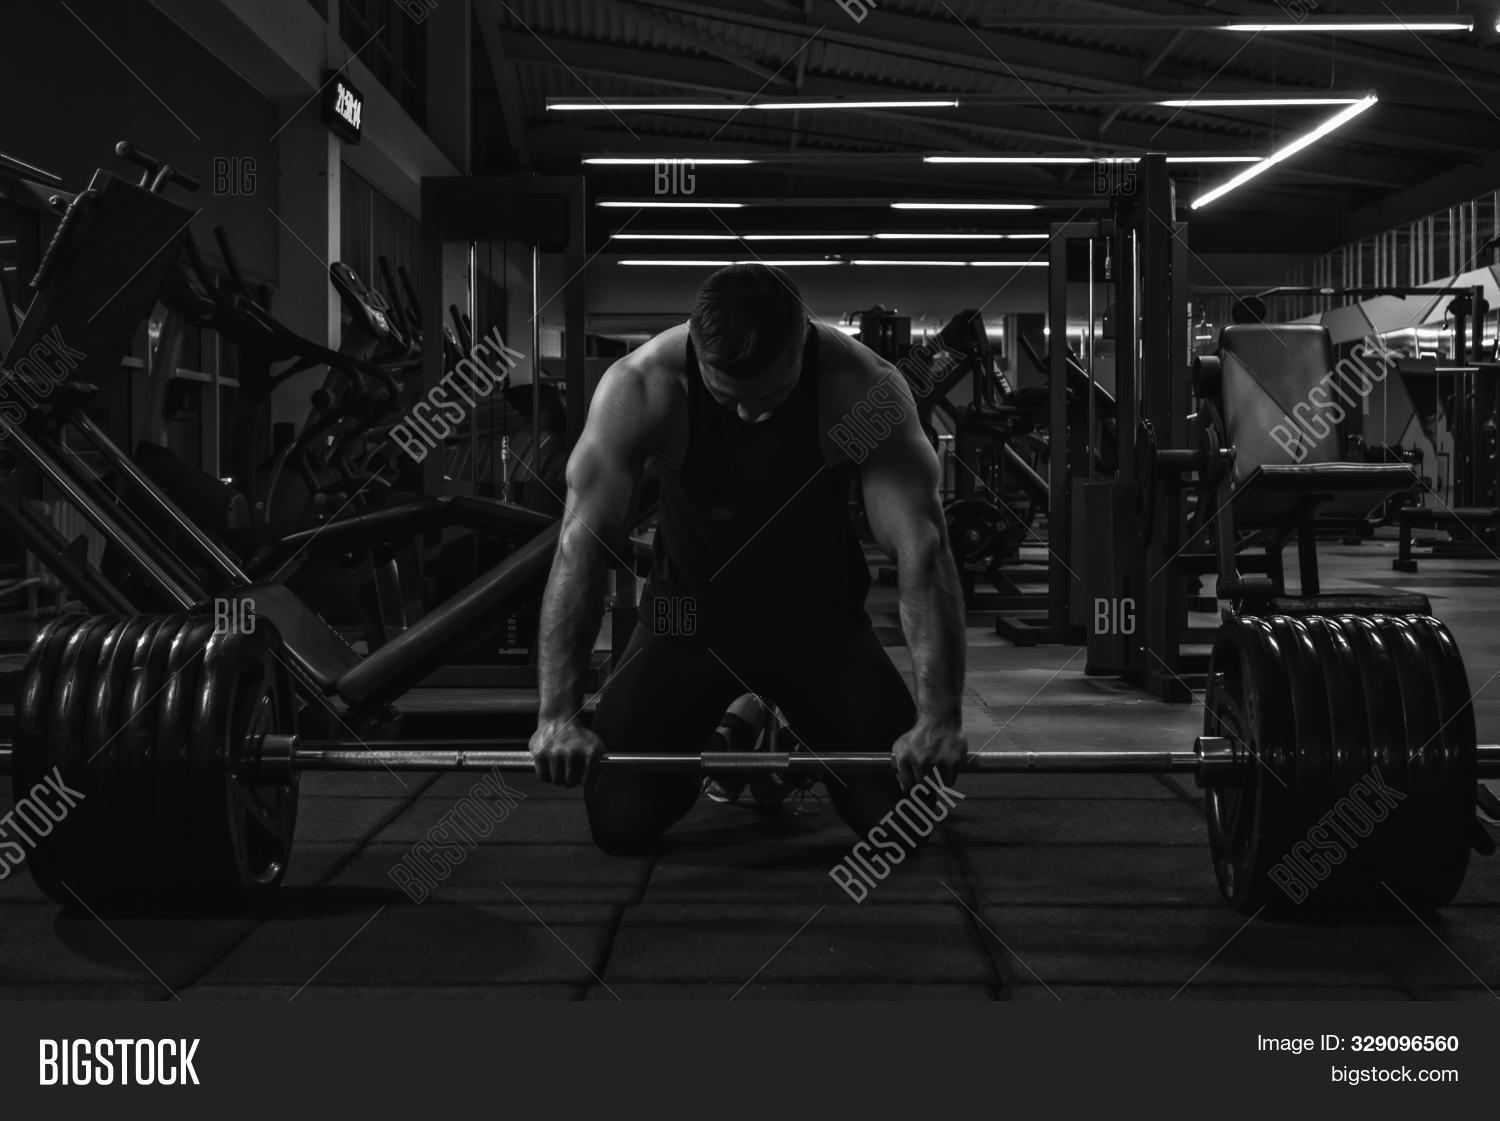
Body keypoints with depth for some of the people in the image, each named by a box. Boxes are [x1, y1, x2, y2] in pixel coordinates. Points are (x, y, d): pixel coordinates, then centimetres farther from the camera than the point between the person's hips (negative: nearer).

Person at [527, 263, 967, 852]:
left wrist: (939, 718, -34)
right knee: (619, 819, -12)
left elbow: (922, 547, -28)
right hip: (691, 611, 0)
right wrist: (557, 714, -33)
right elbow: (584, 541, -27)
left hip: (819, 615, 0)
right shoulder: (641, 386, -26)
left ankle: (803, 738, 25)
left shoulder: (865, 386, -26)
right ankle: (716, 743, 23)